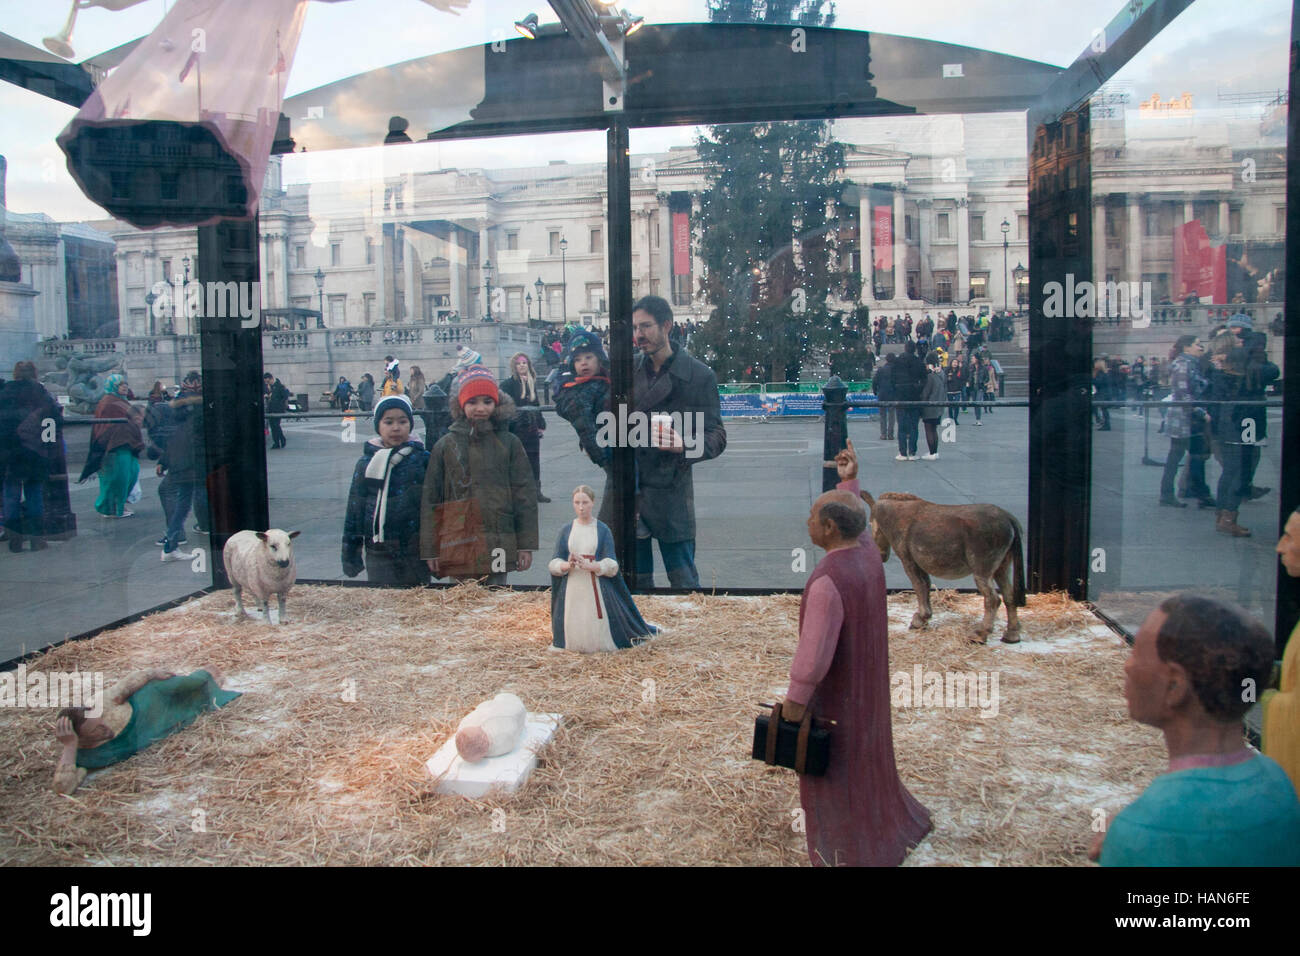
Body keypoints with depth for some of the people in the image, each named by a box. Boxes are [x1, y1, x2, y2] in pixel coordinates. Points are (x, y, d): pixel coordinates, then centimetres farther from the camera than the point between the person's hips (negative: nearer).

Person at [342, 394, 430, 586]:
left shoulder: (423, 459, 0)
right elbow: (354, 508, 10)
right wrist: (350, 554, 9)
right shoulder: (366, 463, 5)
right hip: (378, 554, 1)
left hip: (416, 555, -1)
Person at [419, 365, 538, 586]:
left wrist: (526, 545, 3)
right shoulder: (446, 445, 7)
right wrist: (430, 549, 5)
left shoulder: (509, 443, 6)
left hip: (498, 544, 0)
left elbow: (525, 495, 7)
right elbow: (430, 499, 9)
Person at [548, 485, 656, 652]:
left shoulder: (603, 530, 1)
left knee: (600, 640, 4)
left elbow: (611, 565, -6)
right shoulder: (565, 531, 6)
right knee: (573, 640, 4)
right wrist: (567, 565, -21)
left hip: (597, 588, -2)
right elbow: (554, 563, 1)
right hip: (571, 590, 2)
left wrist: (589, 566, -24)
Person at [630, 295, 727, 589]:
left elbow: (716, 437, -4)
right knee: (637, 577, 11)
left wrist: (685, 445, -24)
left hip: (670, 490, -4)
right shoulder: (629, 369, 9)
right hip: (629, 490, 4)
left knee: (683, 579, 0)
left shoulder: (699, 375, -2)